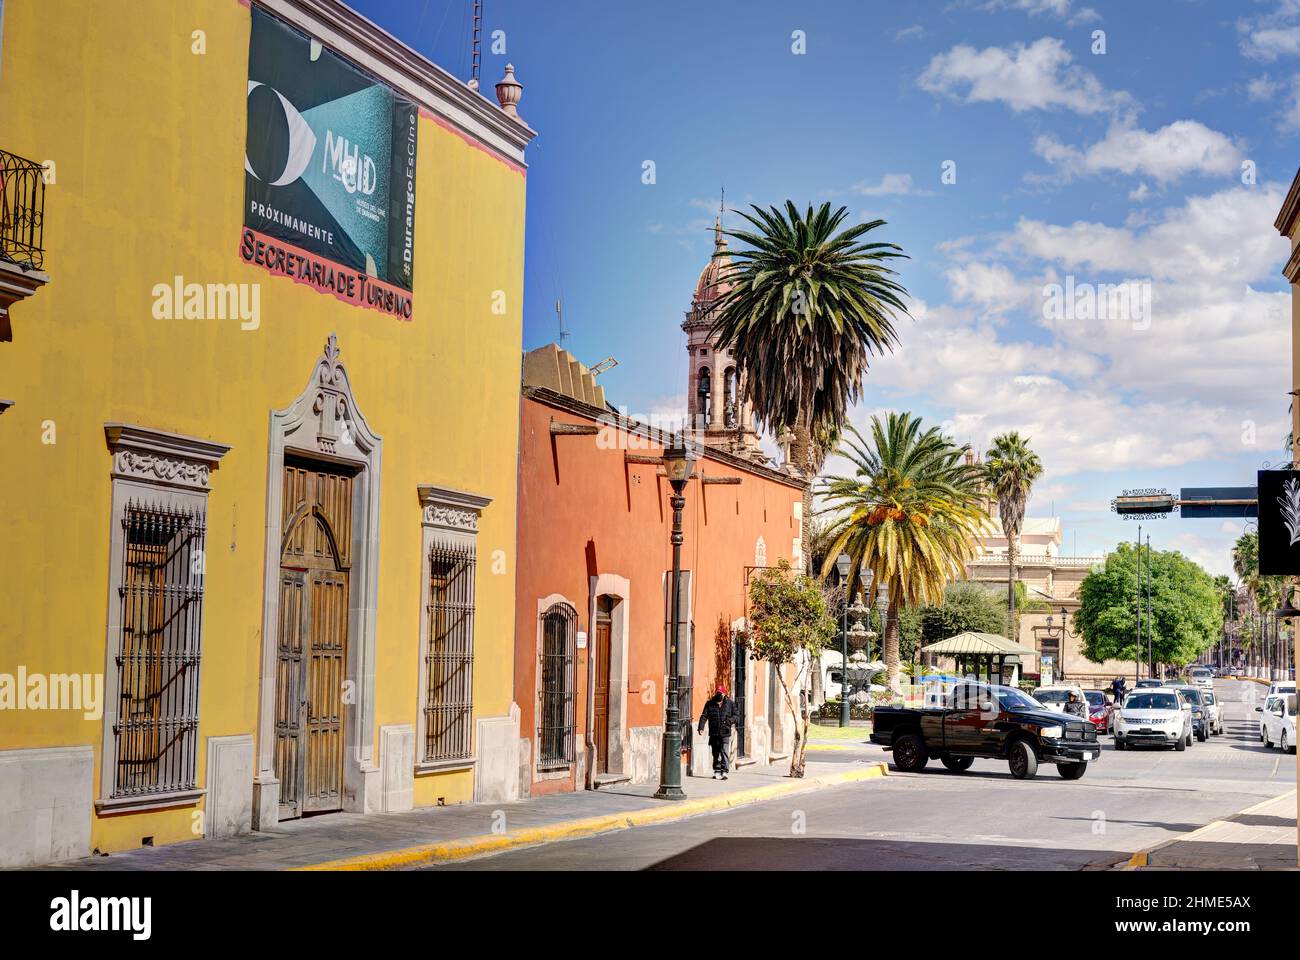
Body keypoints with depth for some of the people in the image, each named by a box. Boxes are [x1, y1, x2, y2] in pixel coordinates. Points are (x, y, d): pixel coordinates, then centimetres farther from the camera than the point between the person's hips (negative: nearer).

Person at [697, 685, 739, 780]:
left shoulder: (730, 703, 5)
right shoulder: (710, 704, 7)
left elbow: (735, 715, 9)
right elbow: (704, 716, 2)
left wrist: (729, 721, -11)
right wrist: (701, 727, -11)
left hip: (725, 733, -2)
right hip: (713, 733, 2)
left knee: (724, 751, -11)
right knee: (715, 753, 9)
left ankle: (724, 771, -10)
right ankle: (717, 771, 17)